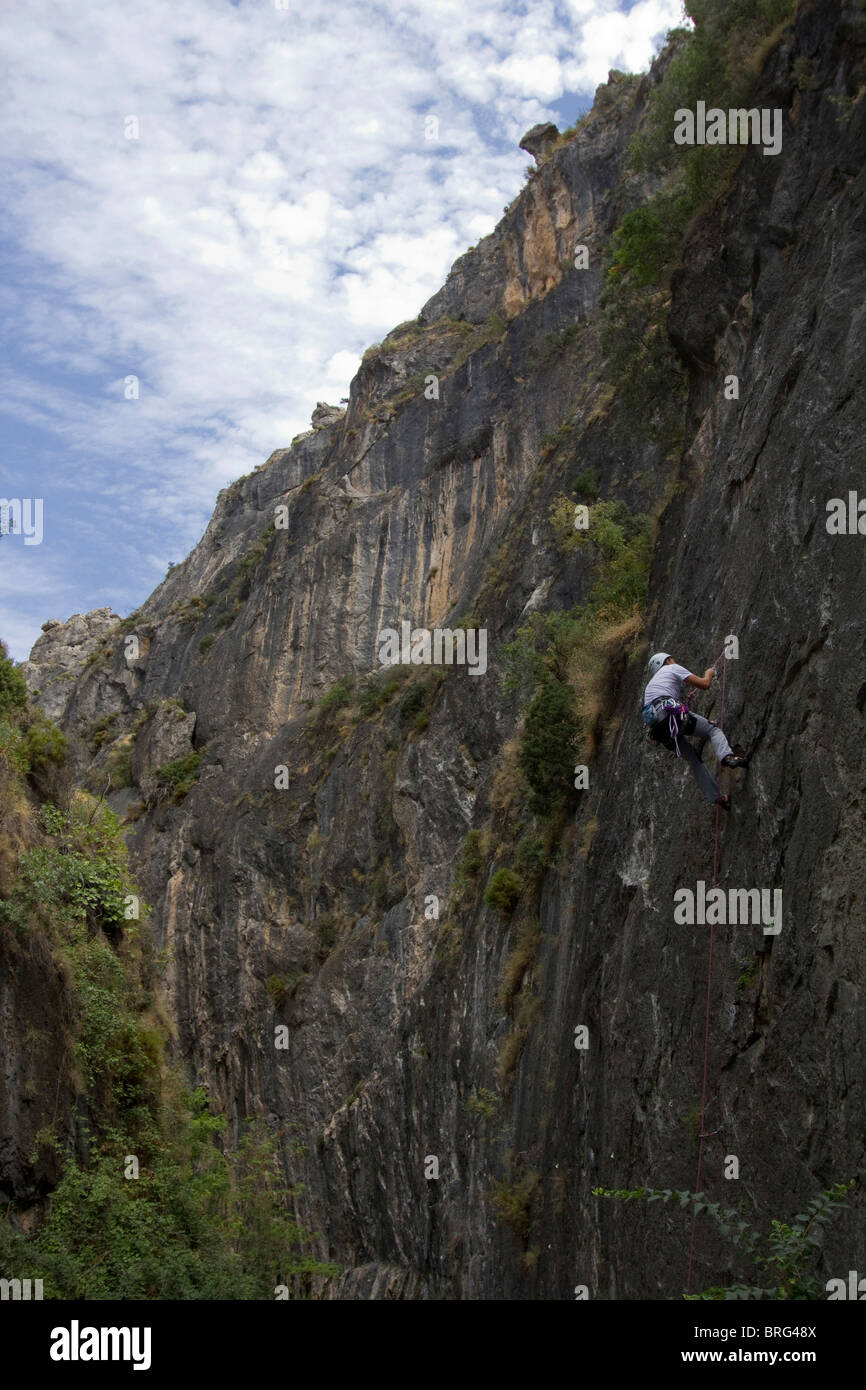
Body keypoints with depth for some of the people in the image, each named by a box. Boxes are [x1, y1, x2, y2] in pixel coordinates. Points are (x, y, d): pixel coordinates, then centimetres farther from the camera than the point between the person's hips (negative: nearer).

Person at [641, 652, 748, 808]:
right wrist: (709, 673, 31)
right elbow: (704, 684, 9)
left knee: (693, 758, 13)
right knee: (713, 730, 2)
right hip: (671, 713, -6)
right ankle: (727, 756, -28)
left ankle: (716, 797, 8)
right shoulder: (673, 668, 15)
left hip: (657, 728, 6)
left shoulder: (651, 684, 36)